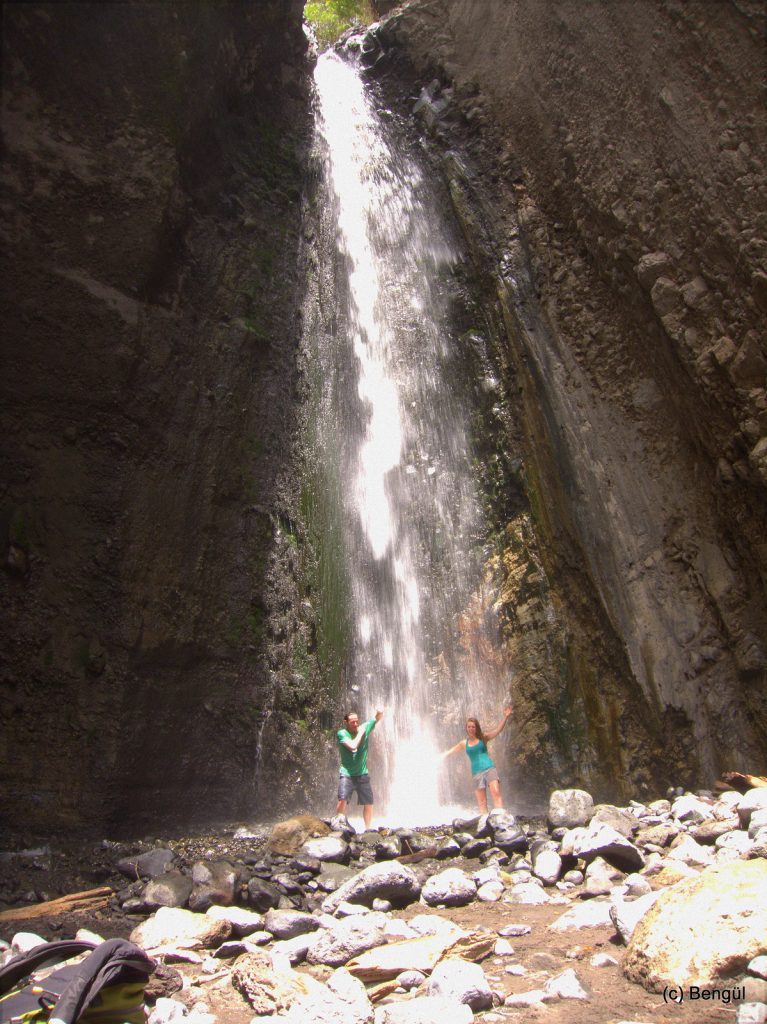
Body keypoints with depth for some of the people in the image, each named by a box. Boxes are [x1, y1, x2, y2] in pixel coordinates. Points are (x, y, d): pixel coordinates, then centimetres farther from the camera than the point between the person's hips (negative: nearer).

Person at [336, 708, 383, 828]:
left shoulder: (365, 727, 1)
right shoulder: (341, 734, -10)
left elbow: (378, 718, 2)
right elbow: (352, 746, -24)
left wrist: (379, 712, -20)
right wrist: (360, 732, -14)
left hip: (363, 774, 4)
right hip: (347, 774, -4)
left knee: (369, 803, 8)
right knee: (342, 800, -19)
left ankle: (367, 828, 24)